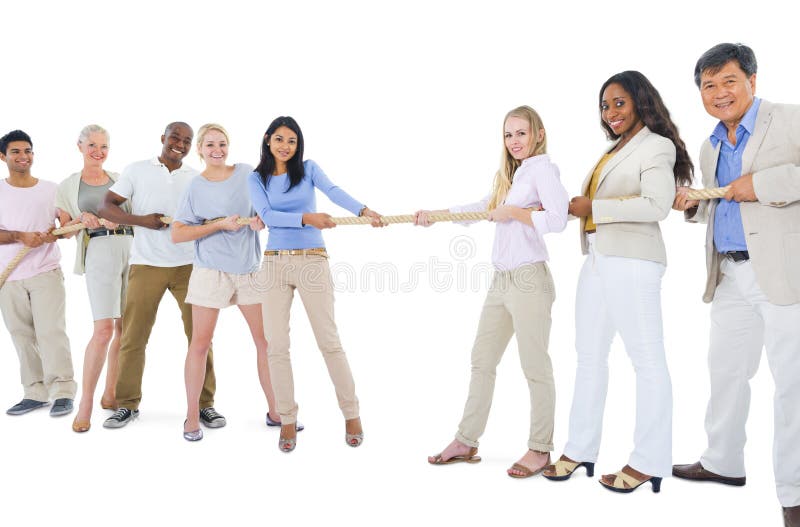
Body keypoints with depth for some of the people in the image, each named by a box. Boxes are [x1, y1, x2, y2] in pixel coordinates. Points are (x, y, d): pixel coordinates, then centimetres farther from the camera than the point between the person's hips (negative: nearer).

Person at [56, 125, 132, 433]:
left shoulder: (120, 179, 17)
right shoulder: (68, 186, 13)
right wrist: (80, 220, -6)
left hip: (131, 250, 3)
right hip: (99, 253, -3)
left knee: (126, 328, 4)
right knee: (103, 330, -13)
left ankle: (110, 395, 19)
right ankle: (85, 404, -1)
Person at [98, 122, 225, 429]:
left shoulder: (196, 178, 10)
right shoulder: (137, 171, 6)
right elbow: (106, 208, 2)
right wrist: (141, 220, -15)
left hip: (189, 265, 1)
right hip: (146, 265, -1)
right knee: (133, 337, 2)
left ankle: (204, 404, 10)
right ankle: (128, 404, 16)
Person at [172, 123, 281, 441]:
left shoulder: (247, 173, 4)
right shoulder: (196, 187, -1)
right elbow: (177, 234, -6)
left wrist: (262, 220, -9)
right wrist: (220, 224, -16)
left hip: (250, 269, 2)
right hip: (211, 271, -2)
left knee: (267, 341, 6)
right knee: (200, 344, 2)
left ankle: (275, 411, 20)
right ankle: (192, 416, 18)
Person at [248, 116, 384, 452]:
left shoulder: (309, 169, 5)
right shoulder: (257, 179, 8)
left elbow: (334, 192, -14)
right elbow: (267, 215, -9)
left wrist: (363, 210, -34)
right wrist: (306, 218, -25)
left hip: (312, 261, -2)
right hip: (275, 263, 2)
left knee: (329, 341, 1)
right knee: (277, 346, 2)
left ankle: (351, 414, 15)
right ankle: (288, 420, 16)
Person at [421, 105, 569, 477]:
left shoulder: (541, 167, -7)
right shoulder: (511, 175, 19)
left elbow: (557, 219, -21)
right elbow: (482, 208, 25)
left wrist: (513, 211, -12)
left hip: (528, 279, -9)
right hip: (501, 279, 9)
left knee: (535, 367, 0)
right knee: (482, 360, 12)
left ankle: (540, 449, 15)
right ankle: (466, 442, 23)